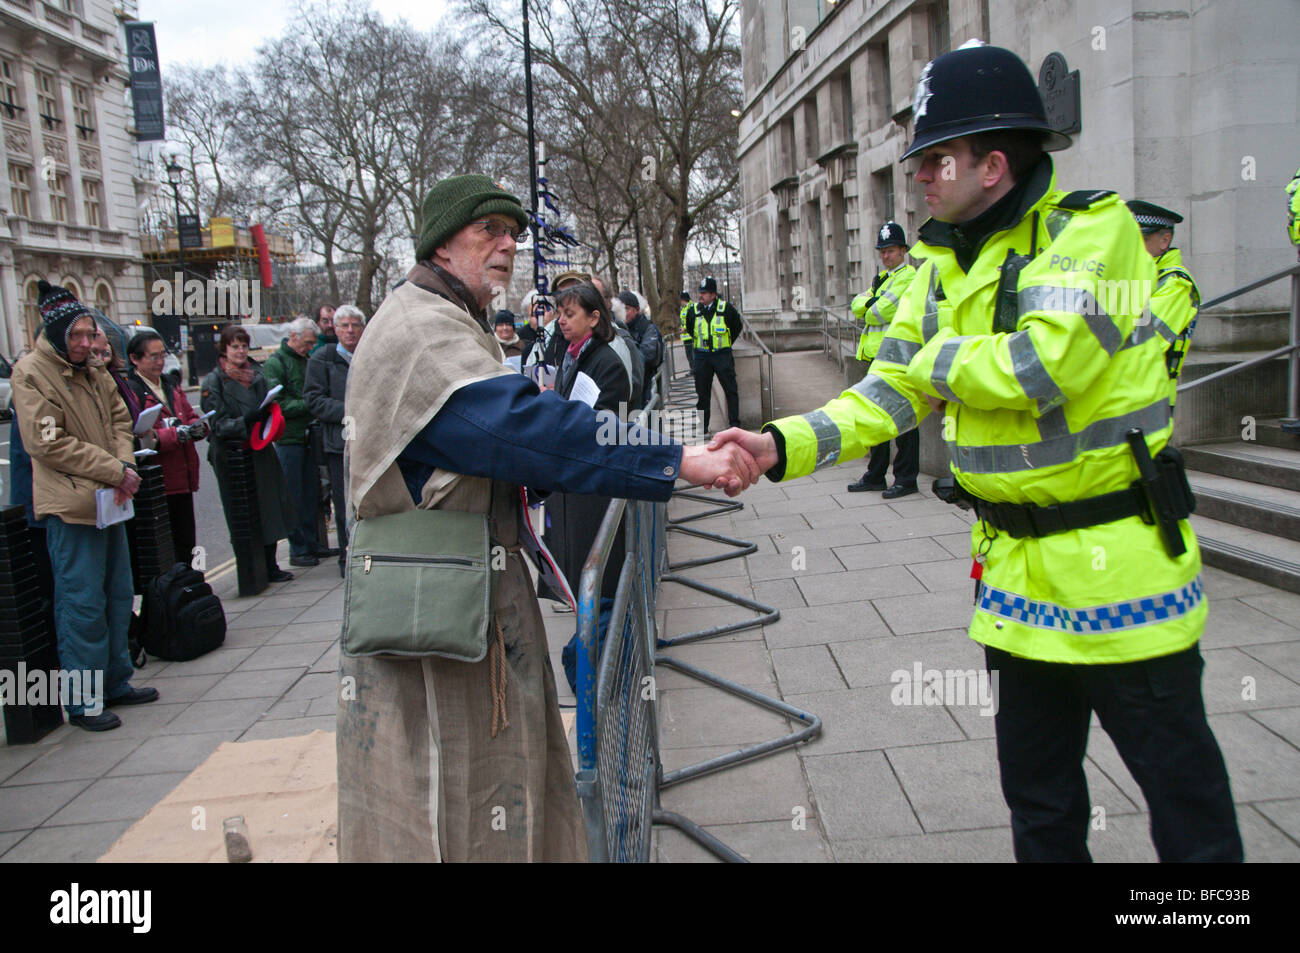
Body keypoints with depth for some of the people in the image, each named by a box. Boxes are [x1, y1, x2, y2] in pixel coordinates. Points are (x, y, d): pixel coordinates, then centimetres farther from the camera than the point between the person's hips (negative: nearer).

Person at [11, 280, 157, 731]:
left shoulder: (94, 371, 12)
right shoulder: (31, 373, -11)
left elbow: (120, 420, 16)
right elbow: (50, 444, -16)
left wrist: (125, 465, -4)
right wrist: (114, 472, -17)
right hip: (70, 507, -8)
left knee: (118, 596, 15)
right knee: (82, 605, -4)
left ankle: (115, 682, 28)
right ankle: (82, 699, 6)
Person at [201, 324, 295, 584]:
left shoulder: (257, 375, 12)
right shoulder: (213, 382, -4)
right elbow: (218, 424, -10)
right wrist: (246, 421, -25)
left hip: (261, 453, 5)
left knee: (269, 508, 3)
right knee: (243, 516, -2)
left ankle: (270, 565, 12)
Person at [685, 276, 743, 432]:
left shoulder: (726, 309, -4)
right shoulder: (693, 310, 2)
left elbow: (737, 326, 11)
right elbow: (690, 329, 20)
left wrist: (726, 343, 10)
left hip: (722, 355, -2)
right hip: (701, 357, 2)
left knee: (731, 390, -1)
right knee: (702, 392, 6)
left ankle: (734, 423, 7)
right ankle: (703, 425, 14)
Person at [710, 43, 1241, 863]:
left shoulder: (1094, 229, -15)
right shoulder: (944, 263, 6)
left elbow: (1041, 368, -30)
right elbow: (890, 397, 2)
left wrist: (937, 358, -11)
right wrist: (783, 446, -12)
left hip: (1118, 560, -6)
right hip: (1017, 568, 7)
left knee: (1179, 778, 9)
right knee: (1036, 782, 20)